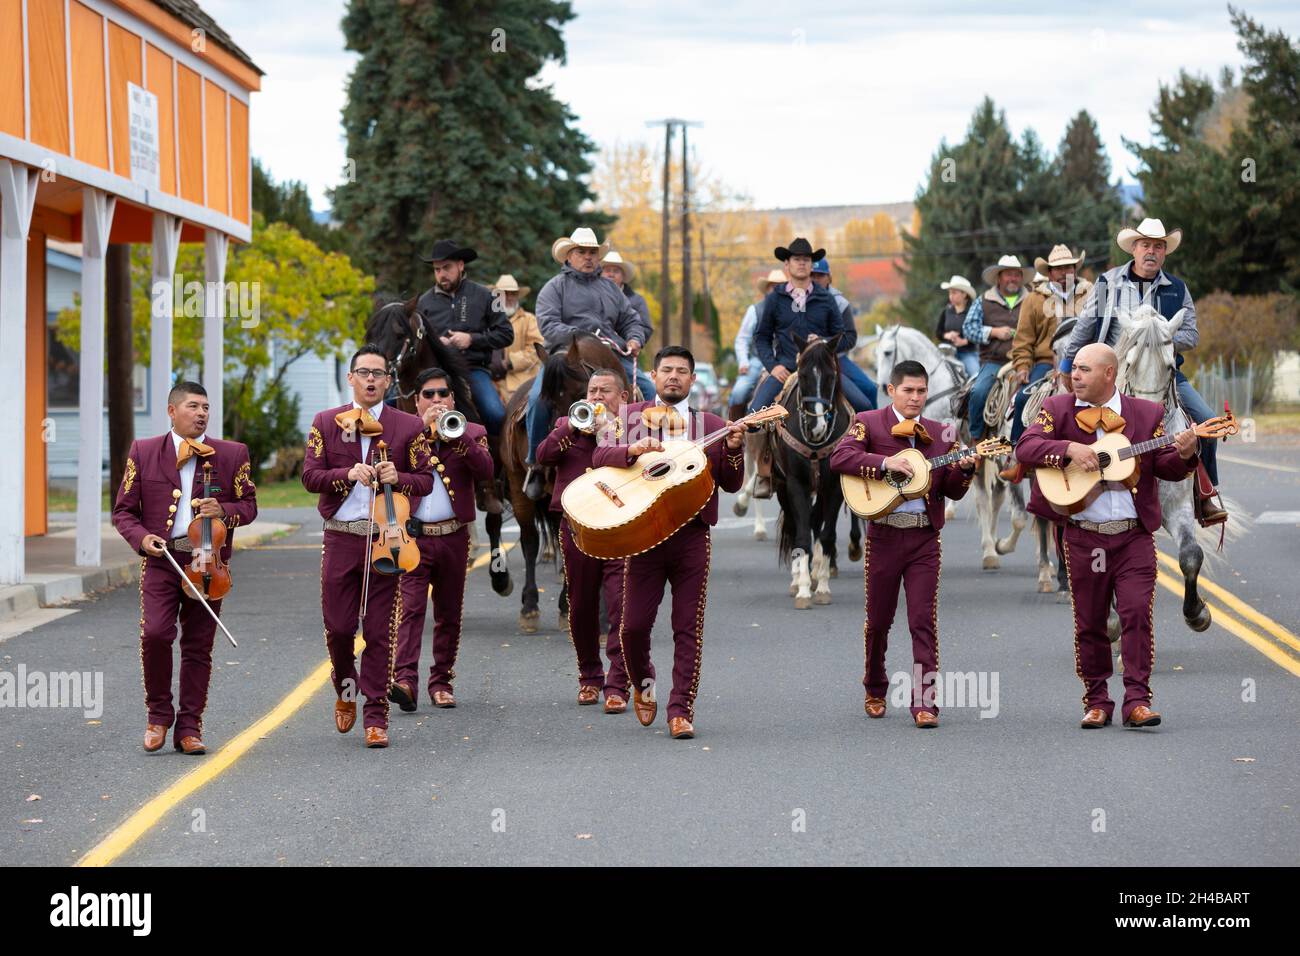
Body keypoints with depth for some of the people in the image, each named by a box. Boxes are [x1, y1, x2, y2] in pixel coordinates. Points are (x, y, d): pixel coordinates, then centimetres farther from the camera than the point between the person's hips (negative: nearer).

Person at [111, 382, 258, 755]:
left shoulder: (232, 454, 7)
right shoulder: (143, 452, 6)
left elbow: (249, 506, 9)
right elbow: (123, 510, 8)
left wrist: (224, 510, -13)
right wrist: (141, 537, -12)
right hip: (161, 560, -1)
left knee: (198, 648, 4)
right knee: (154, 633, -18)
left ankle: (189, 727, 15)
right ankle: (158, 714, 2)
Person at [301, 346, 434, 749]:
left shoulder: (409, 427, 5)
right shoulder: (325, 423, 7)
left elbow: (426, 481, 5)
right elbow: (310, 476, 1)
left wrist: (397, 478, -16)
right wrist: (347, 474, -16)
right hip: (340, 537, 1)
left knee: (380, 632, -1)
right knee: (338, 626, 2)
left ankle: (376, 718, 5)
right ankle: (345, 688, 32)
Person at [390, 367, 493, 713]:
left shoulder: (471, 433, 9)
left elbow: (485, 469, -9)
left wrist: (455, 433, -17)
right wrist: (422, 428, -17)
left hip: (454, 537, 2)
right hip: (413, 537, -2)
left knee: (449, 614, 8)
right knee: (411, 609, -14)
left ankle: (441, 681, 18)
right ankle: (405, 680, -24)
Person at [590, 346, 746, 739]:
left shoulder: (712, 425, 11)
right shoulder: (631, 415, 8)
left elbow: (731, 484, 8)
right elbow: (599, 456, -5)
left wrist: (733, 450, -10)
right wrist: (632, 449, -23)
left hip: (692, 534, 1)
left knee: (689, 629, -1)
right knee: (633, 624, 0)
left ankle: (681, 710, 5)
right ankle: (643, 681, 29)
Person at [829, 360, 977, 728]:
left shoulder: (940, 433, 11)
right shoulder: (869, 423, 1)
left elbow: (952, 491, 11)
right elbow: (839, 457, -15)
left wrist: (964, 469, -10)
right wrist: (886, 462, -24)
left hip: (925, 538, 2)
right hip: (884, 535, -2)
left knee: (924, 622, -5)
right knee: (878, 619, 9)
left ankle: (924, 703, -7)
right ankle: (875, 691, 29)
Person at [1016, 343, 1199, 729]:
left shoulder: (1146, 413, 6)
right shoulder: (1058, 408, 4)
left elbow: (1163, 468, 4)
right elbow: (1025, 447, -9)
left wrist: (1183, 454, -17)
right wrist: (1070, 448, -22)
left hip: (1135, 536, 0)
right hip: (1084, 535, 1)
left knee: (1137, 613, -10)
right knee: (1089, 622, 5)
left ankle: (1137, 700, -8)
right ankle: (1097, 702, 15)